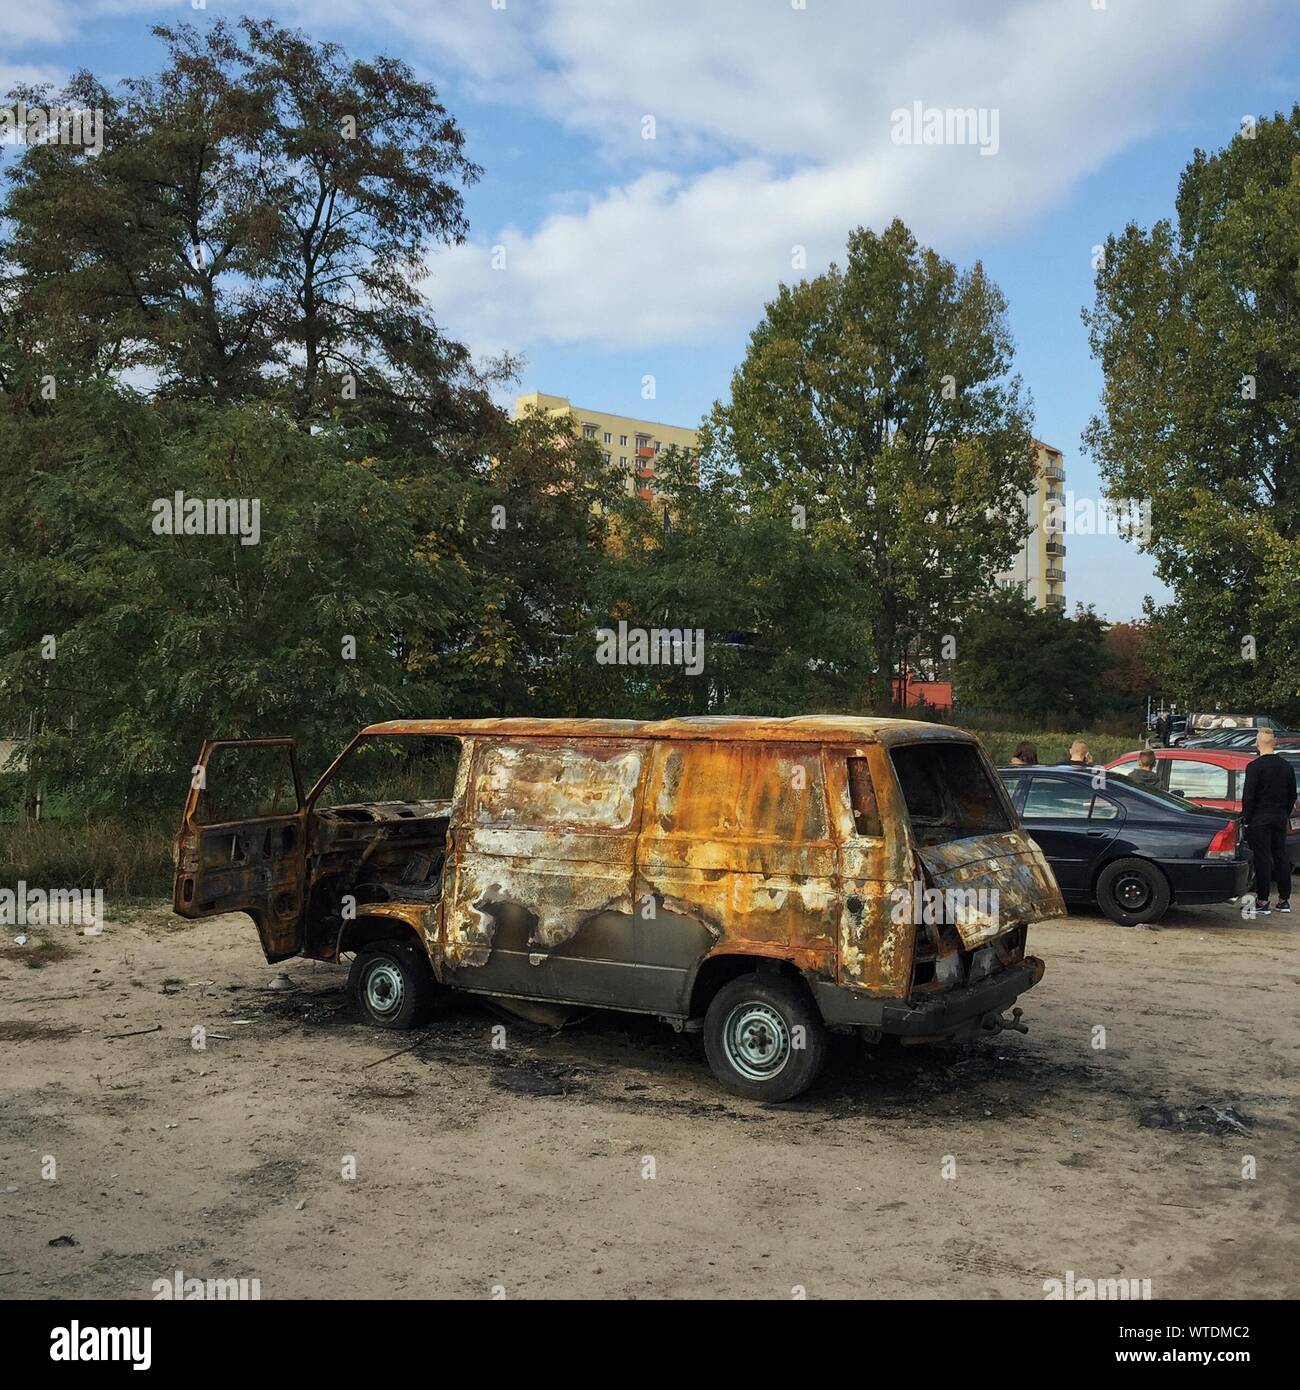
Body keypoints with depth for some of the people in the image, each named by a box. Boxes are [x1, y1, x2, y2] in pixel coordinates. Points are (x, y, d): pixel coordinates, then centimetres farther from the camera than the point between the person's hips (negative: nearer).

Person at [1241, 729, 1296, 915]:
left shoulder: (1255, 766, -13)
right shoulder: (1287, 767, 7)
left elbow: (1248, 795, -15)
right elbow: (1292, 795, 13)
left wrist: (1245, 817, -7)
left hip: (1260, 818, -6)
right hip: (1280, 818, 6)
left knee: (1262, 858, -3)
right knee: (1280, 856, 12)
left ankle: (1262, 901, 0)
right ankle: (1284, 899, 17)